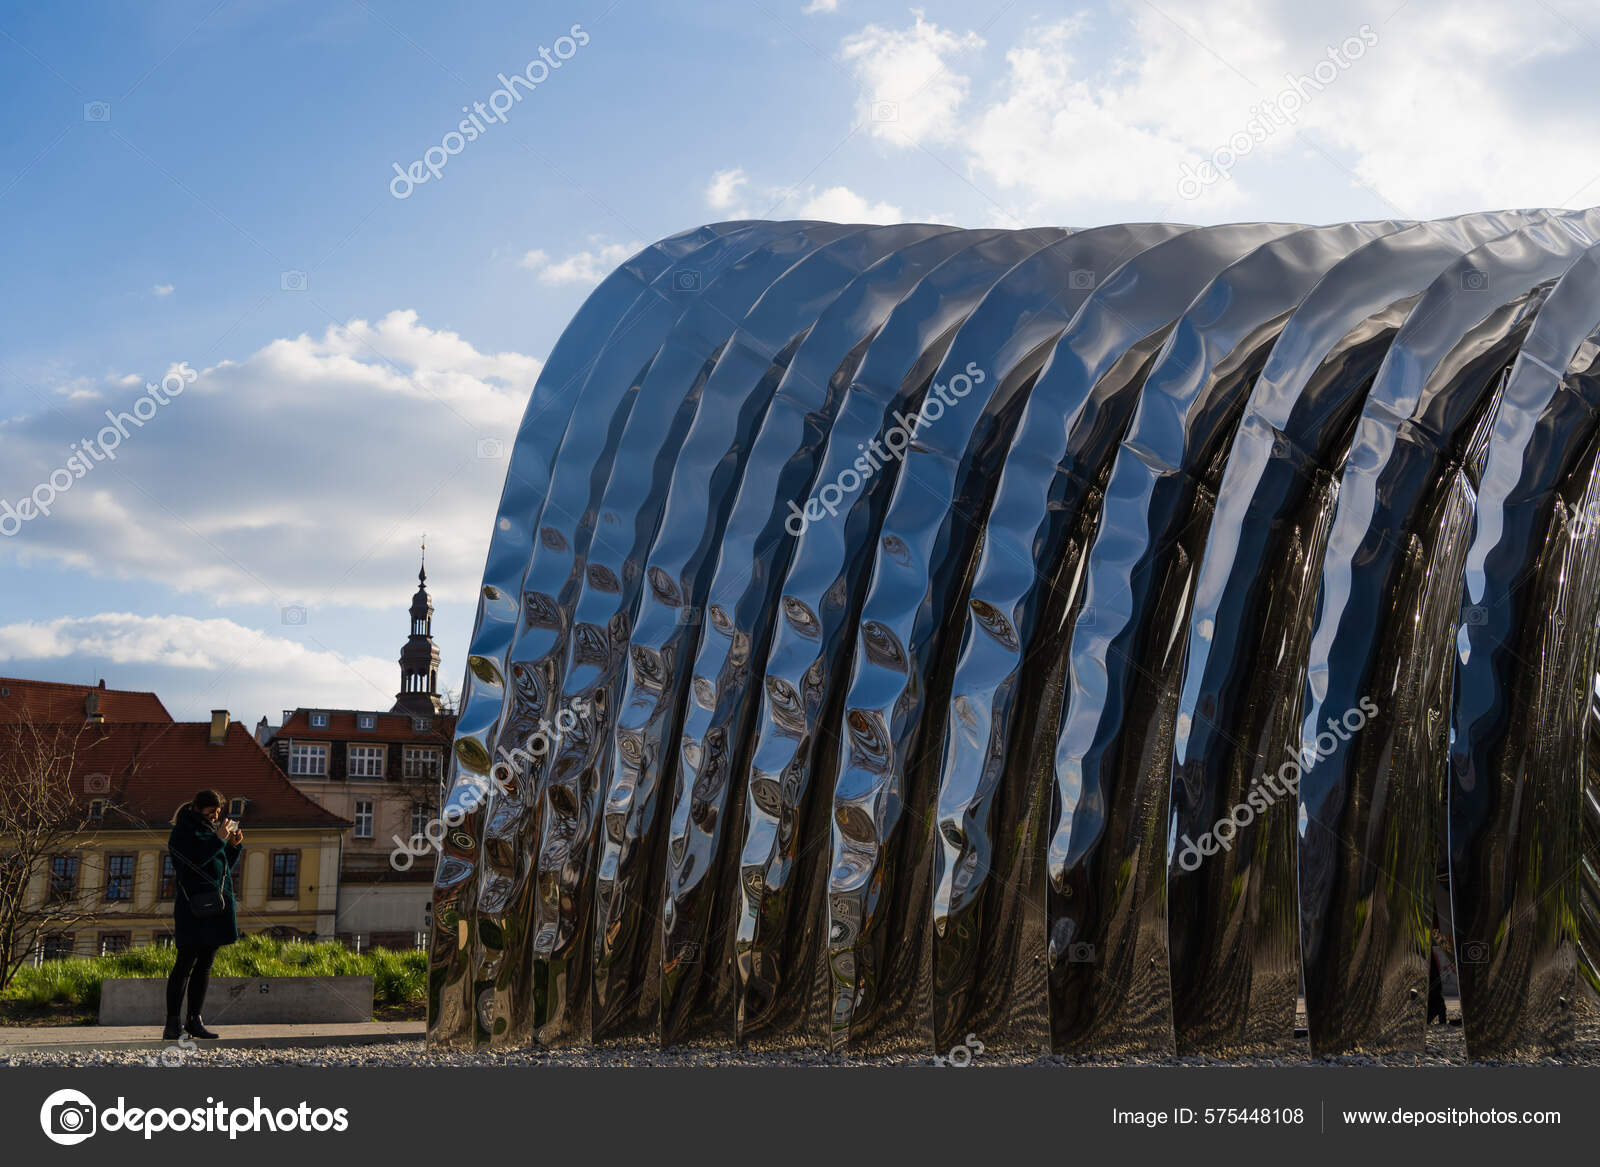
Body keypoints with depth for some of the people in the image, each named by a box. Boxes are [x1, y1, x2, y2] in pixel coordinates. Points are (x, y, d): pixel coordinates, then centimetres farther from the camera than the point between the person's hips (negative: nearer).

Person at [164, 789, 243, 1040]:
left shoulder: (212, 829, 19)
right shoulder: (183, 831, -4)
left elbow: (226, 866, 23)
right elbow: (191, 861, -19)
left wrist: (234, 846, 7)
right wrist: (219, 840, -17)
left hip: (217, 906, 8)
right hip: (194, 906, -8)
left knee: (205, 965, 9)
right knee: (185, 964, -7)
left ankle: (194, 1020, 13)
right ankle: (173, 1024, -5)